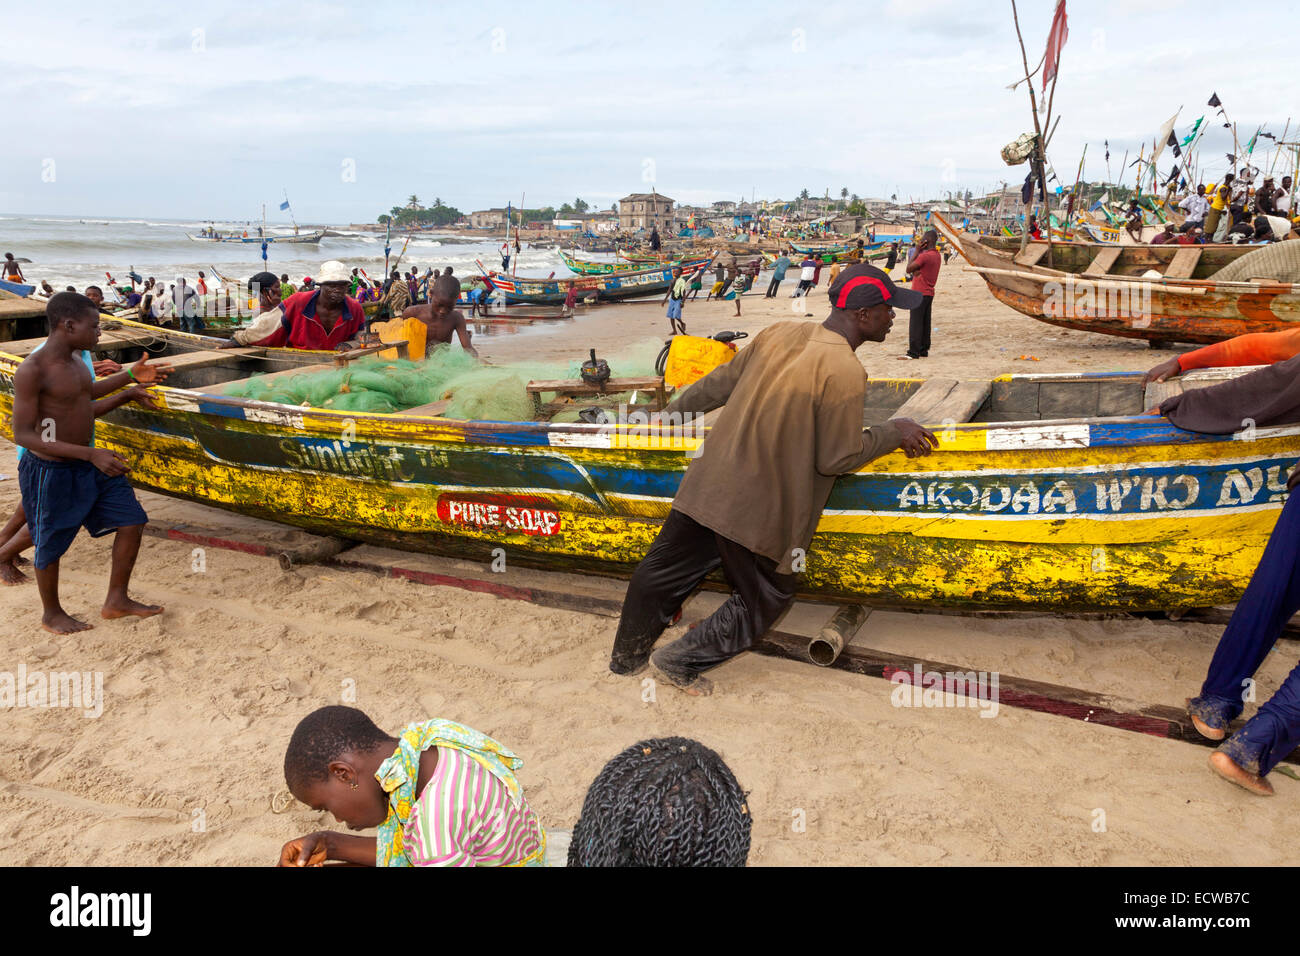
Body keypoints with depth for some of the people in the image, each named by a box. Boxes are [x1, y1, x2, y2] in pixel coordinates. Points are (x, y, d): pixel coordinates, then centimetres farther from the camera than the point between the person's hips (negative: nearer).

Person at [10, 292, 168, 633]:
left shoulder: (75, 359, 3)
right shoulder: (32, 371, -23)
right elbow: (23, 435, -24)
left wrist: (128, 391, 6)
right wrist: (92, 454, -29)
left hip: (89, 465, 8)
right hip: (52, 473, -8)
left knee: (132, 521, 8)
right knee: (51, 547, 11)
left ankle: (116, 601, 24)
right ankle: (51, 614, 34)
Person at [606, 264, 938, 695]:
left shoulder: (779, 333, 2)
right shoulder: (845, 373, -18)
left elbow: (720, 382, 11)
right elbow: (836, 458, -13)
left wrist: (673, 411, 25)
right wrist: (894, 433, 0)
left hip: (707, 487, 7)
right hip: (759, 514, -7)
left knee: (663, 573, 21)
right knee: (765, 599, 19)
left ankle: (626, 659, 42)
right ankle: (681, 662, 25)